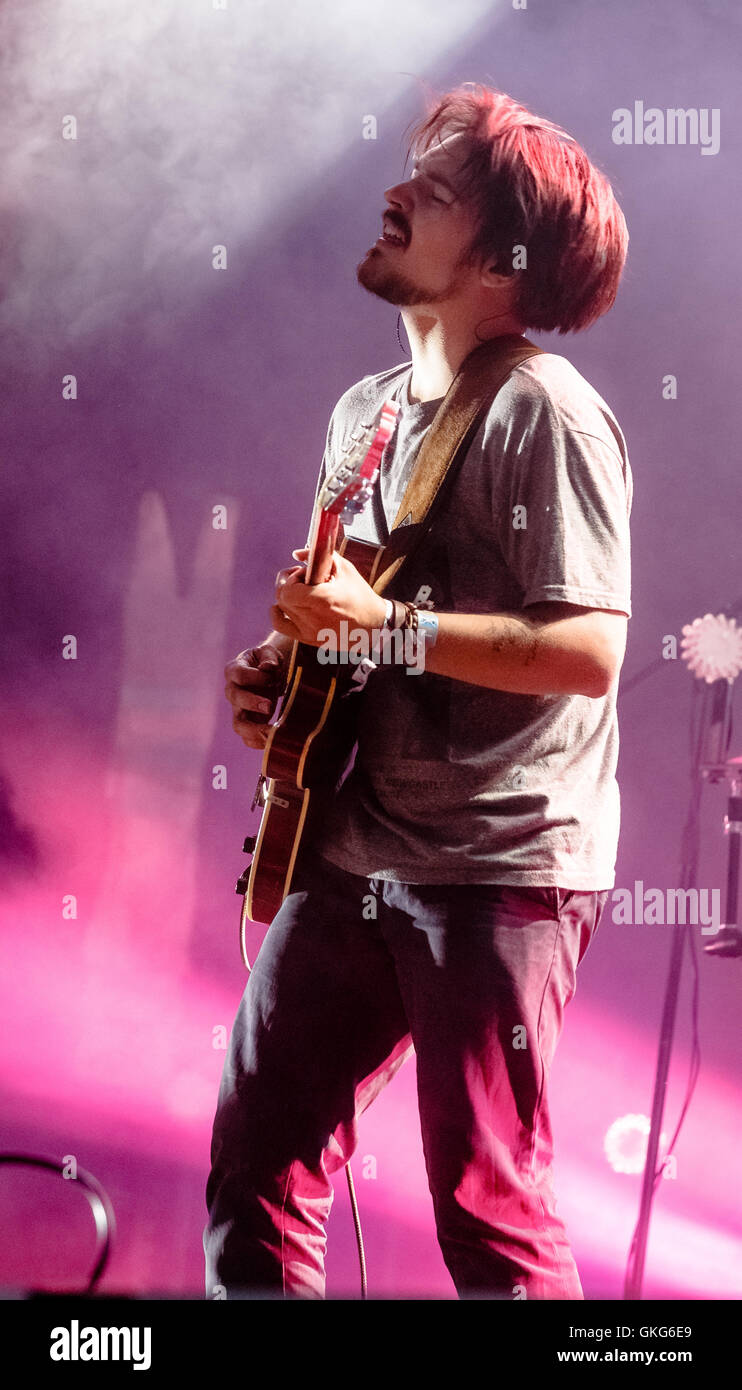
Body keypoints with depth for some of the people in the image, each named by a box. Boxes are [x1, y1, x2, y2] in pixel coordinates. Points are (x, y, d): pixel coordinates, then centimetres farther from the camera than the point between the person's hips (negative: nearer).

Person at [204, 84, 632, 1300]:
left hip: (498, 868, -8)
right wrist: (286, 670, 5)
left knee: (488, 1213, 2)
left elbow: (588, 651, -20)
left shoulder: (542, 411, -12)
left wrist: (377, 624, -21)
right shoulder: (365, 413, 14)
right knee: (257, 1166, 12)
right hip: (349, 854, 8)